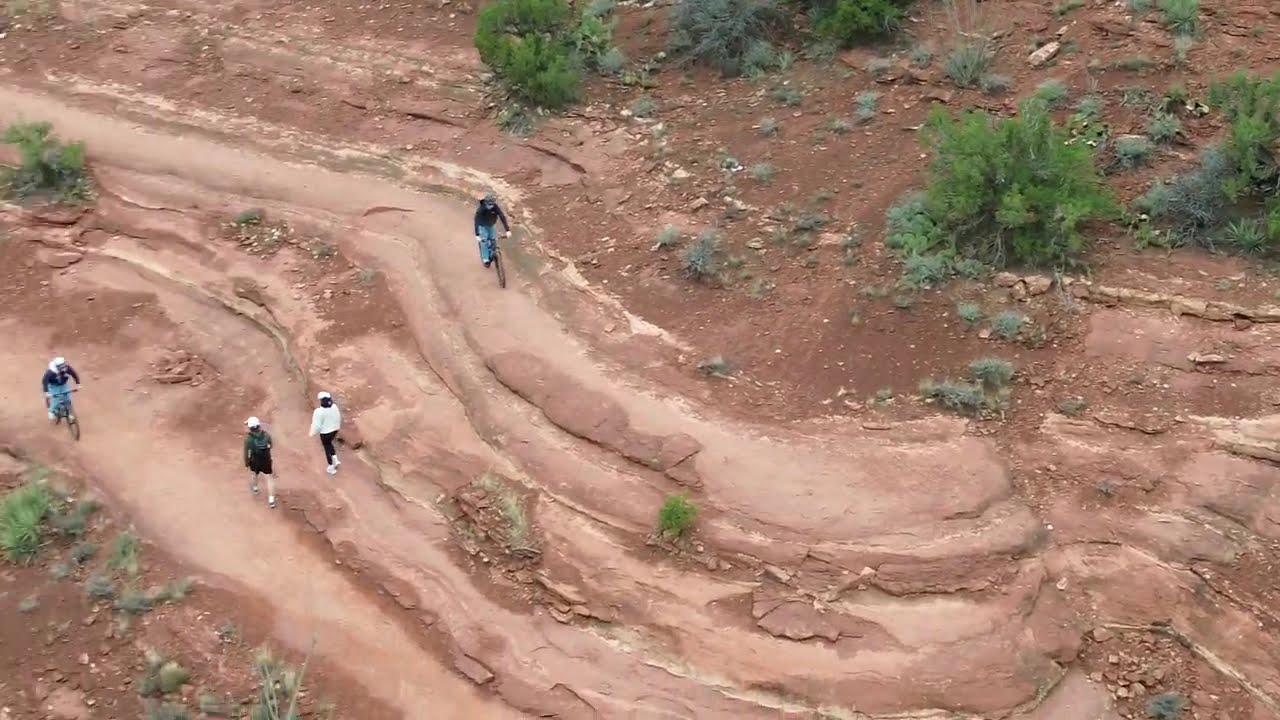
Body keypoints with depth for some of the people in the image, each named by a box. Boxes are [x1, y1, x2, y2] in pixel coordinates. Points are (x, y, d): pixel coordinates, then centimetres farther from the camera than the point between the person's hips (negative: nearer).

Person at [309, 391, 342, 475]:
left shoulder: (319, 411, -28)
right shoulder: (334, 407, -11)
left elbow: (316, 424, -20)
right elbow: (338, 419, 3)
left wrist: (313, 433, -2)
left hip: (325, 433, -5)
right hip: (334, 430, 5)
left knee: (327, 448, 14)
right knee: (329, 444, 32)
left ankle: (331, 468, 27)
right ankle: (335, 460, 29)